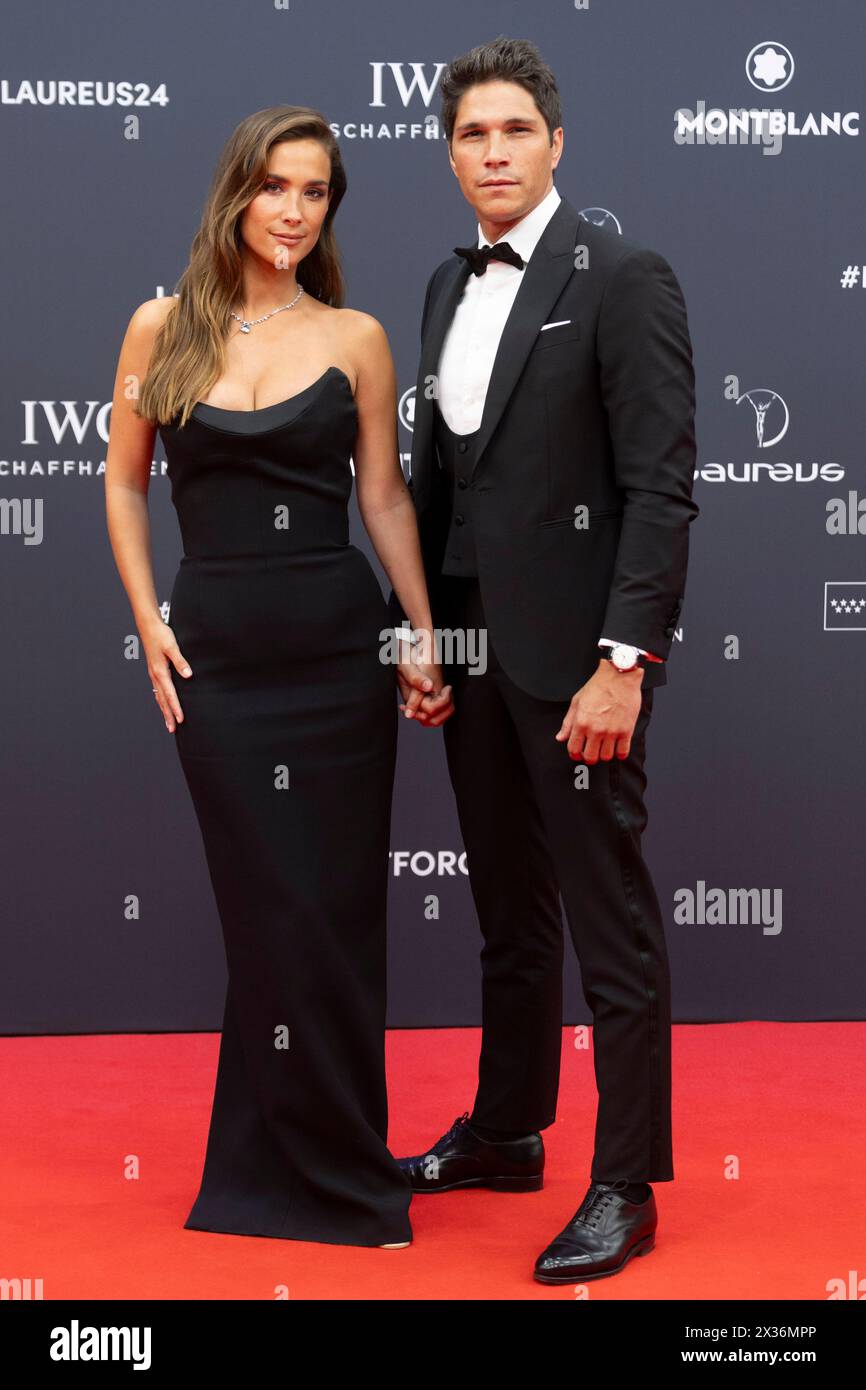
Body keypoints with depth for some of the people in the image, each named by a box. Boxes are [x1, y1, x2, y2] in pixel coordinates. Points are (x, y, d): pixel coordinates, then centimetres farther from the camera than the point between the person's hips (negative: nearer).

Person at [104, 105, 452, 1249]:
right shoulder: (162, 328, 4)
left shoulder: (354, 337, 3)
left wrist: (424, 631, 0)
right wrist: (150, 624, 3)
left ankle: (292, 1157, 23)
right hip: (217, 657, 0)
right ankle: (334, 1169, 20)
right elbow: (124, 481, 11)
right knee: (274, 912, 4)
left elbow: (384, 492, 6)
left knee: (337, 908, 4)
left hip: (338, 650, 0)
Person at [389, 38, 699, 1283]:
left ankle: (627, 1183, 11)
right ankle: (506, 1132, 31)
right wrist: (416, 632, 13)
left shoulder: (622, 279, -9)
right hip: (473, 650, 7)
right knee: (509, 910, 17)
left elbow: (661, 489, -15)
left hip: (574, 652, -7)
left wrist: (624, 661, -20)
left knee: (610, 919, 0)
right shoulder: (448, 288, 13)